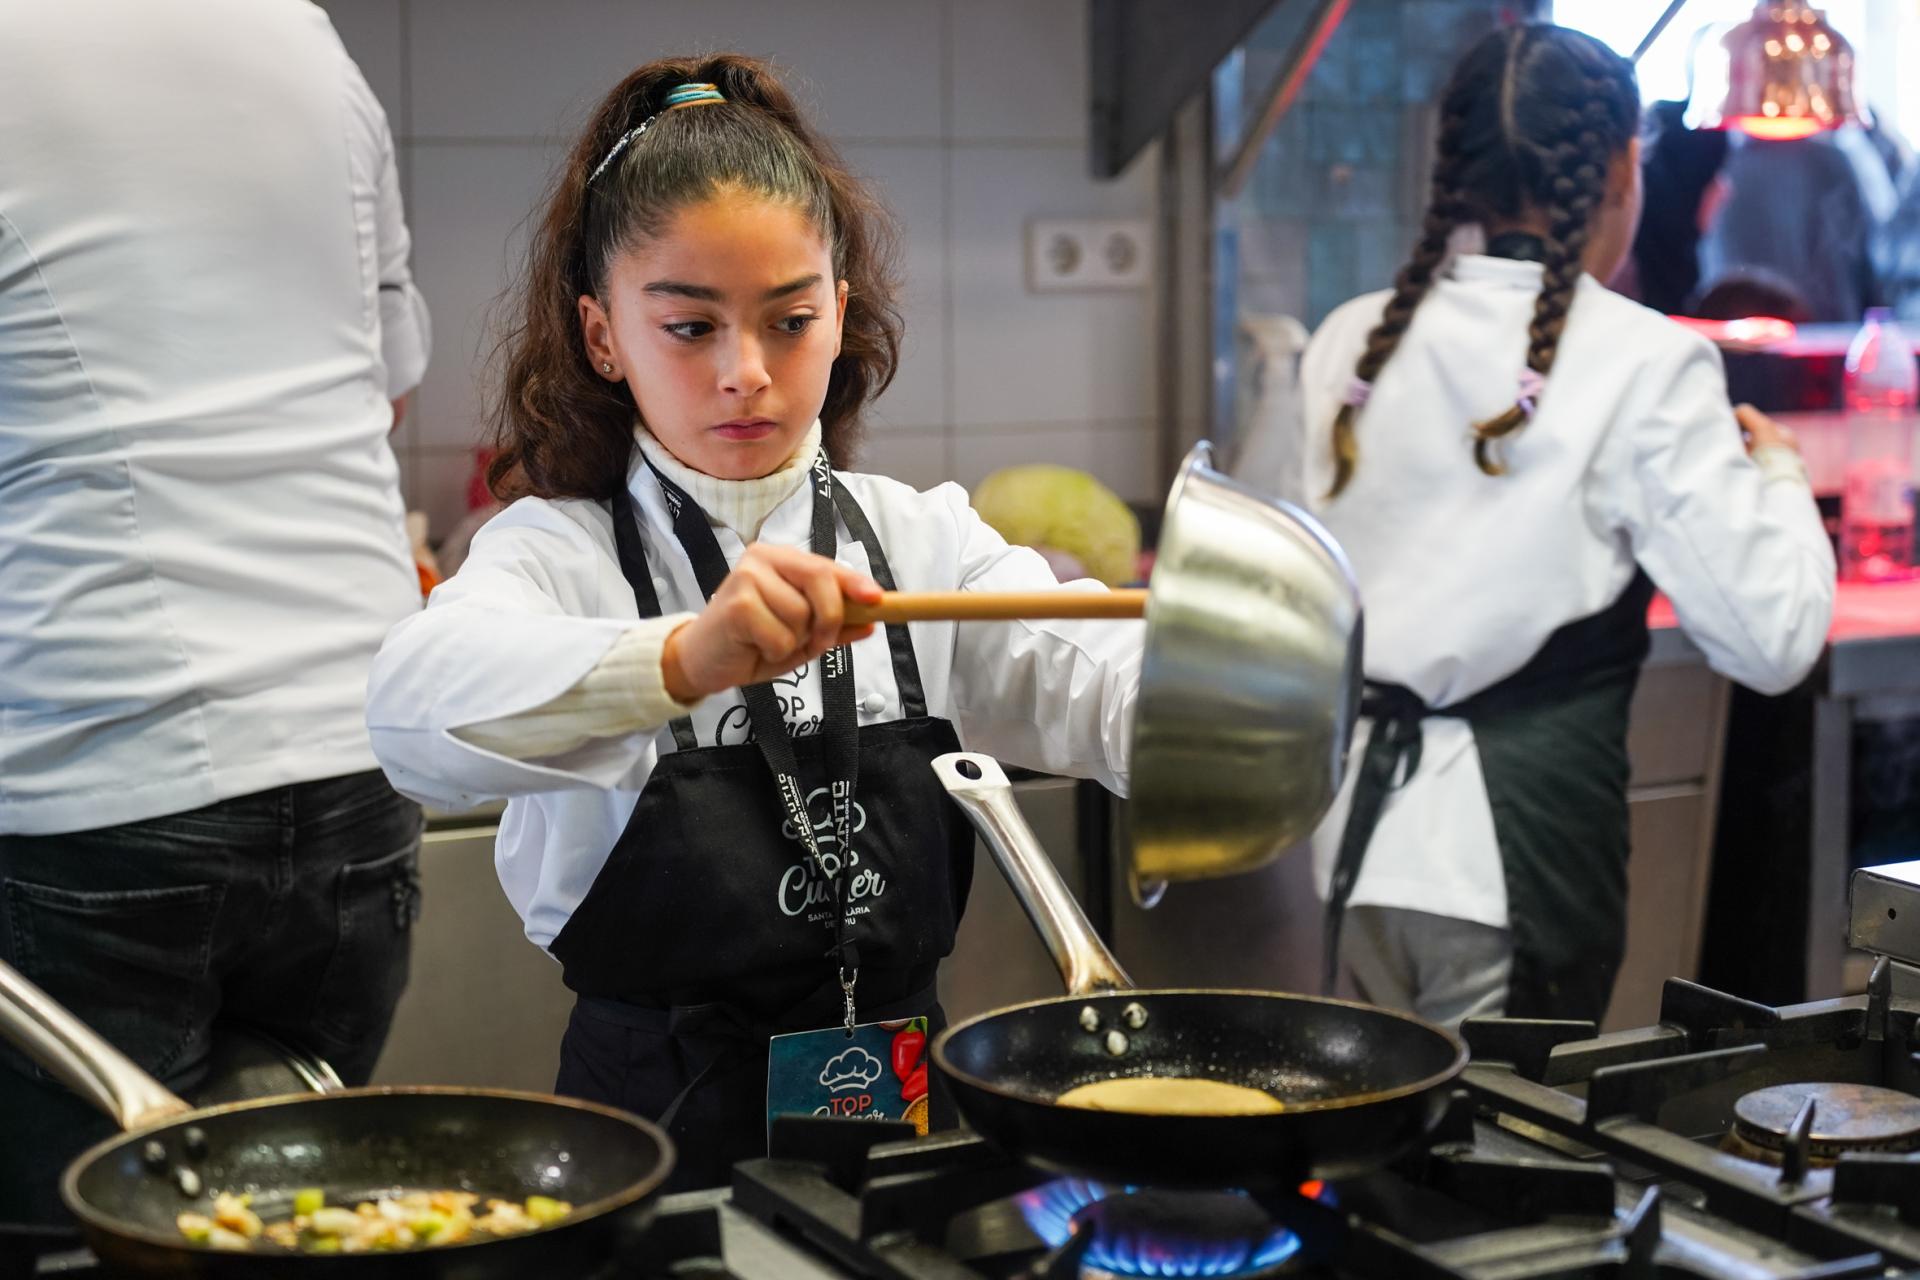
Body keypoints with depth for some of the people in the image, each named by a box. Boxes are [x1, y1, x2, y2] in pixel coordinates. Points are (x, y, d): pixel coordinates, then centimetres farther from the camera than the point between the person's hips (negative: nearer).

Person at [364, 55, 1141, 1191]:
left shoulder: (920, 540, 8)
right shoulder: (559, 550, -3)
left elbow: (1098, 685, -8)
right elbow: (420, 712, -25)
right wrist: (683, 658, -42)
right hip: (665, 1127, -3)